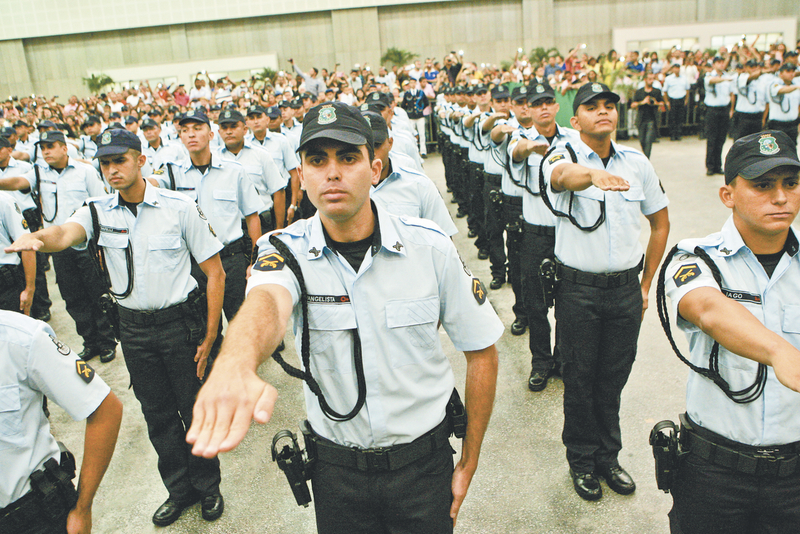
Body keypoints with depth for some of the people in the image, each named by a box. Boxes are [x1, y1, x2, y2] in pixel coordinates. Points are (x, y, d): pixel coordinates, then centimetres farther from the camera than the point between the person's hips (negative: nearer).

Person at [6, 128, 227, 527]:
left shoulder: (179, 207, -10)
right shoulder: (98, 212, 0)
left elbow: (215, 272, -8)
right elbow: (65, 234, -22)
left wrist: (210, 336, -10)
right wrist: (34, 238, -47)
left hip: (181, 322, -3)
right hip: (134, 329, 4)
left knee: (196, 411, 7)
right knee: (157, 415, 16)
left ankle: (208, 486, 32)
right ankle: (180, 489, 37)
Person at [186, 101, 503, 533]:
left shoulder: (429, 247, -13)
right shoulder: (288, 250, -13)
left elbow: (482, 350, -5)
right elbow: (266, 301, -37)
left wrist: (468, 465, -2)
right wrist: (236, 365, -60)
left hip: (421, 464, 0)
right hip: (335, 468, 1)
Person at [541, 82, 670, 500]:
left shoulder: (637, 162, 4)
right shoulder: (564, 157, -7)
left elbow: (660, 222, 13)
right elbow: (564, 175, -34)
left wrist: (646, 284, 10)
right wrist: (594, 174, -57)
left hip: (626, 289, 3)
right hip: (578, 289, -3)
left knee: (614, 377, 15)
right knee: (579, 379, 9)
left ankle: (608, 457, 36)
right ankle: (582, 462, 30)